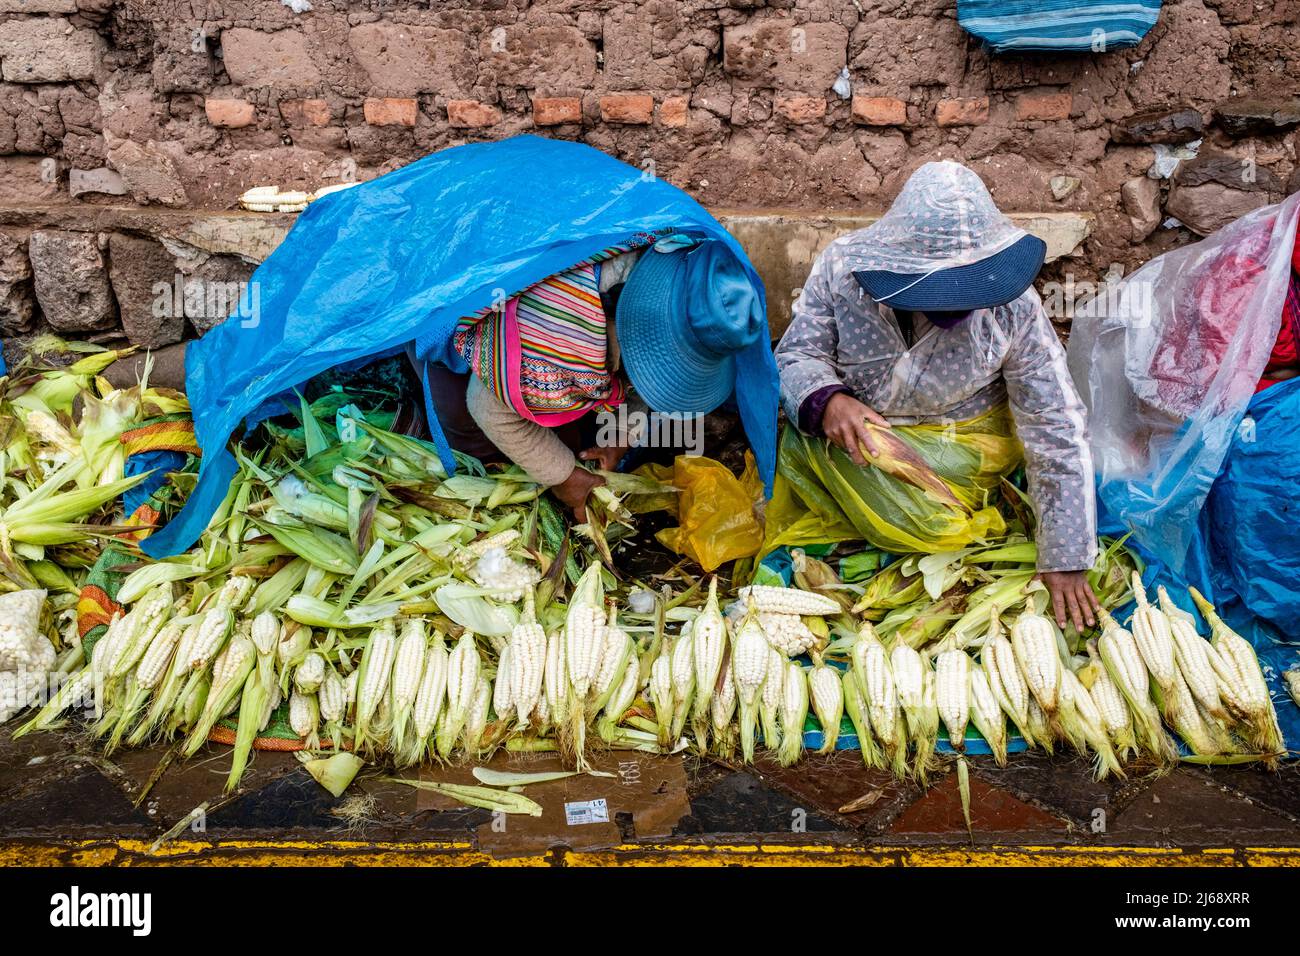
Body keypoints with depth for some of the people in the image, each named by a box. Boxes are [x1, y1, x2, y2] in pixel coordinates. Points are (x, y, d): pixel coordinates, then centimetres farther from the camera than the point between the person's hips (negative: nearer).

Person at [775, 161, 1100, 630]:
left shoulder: (1014, 307, -20)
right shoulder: (842, 266, -19)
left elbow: (1058, 433, -16)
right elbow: (796, 355, -9)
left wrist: (1065, 561, -16)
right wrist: (826, 400, -35)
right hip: (859, 447, 1)